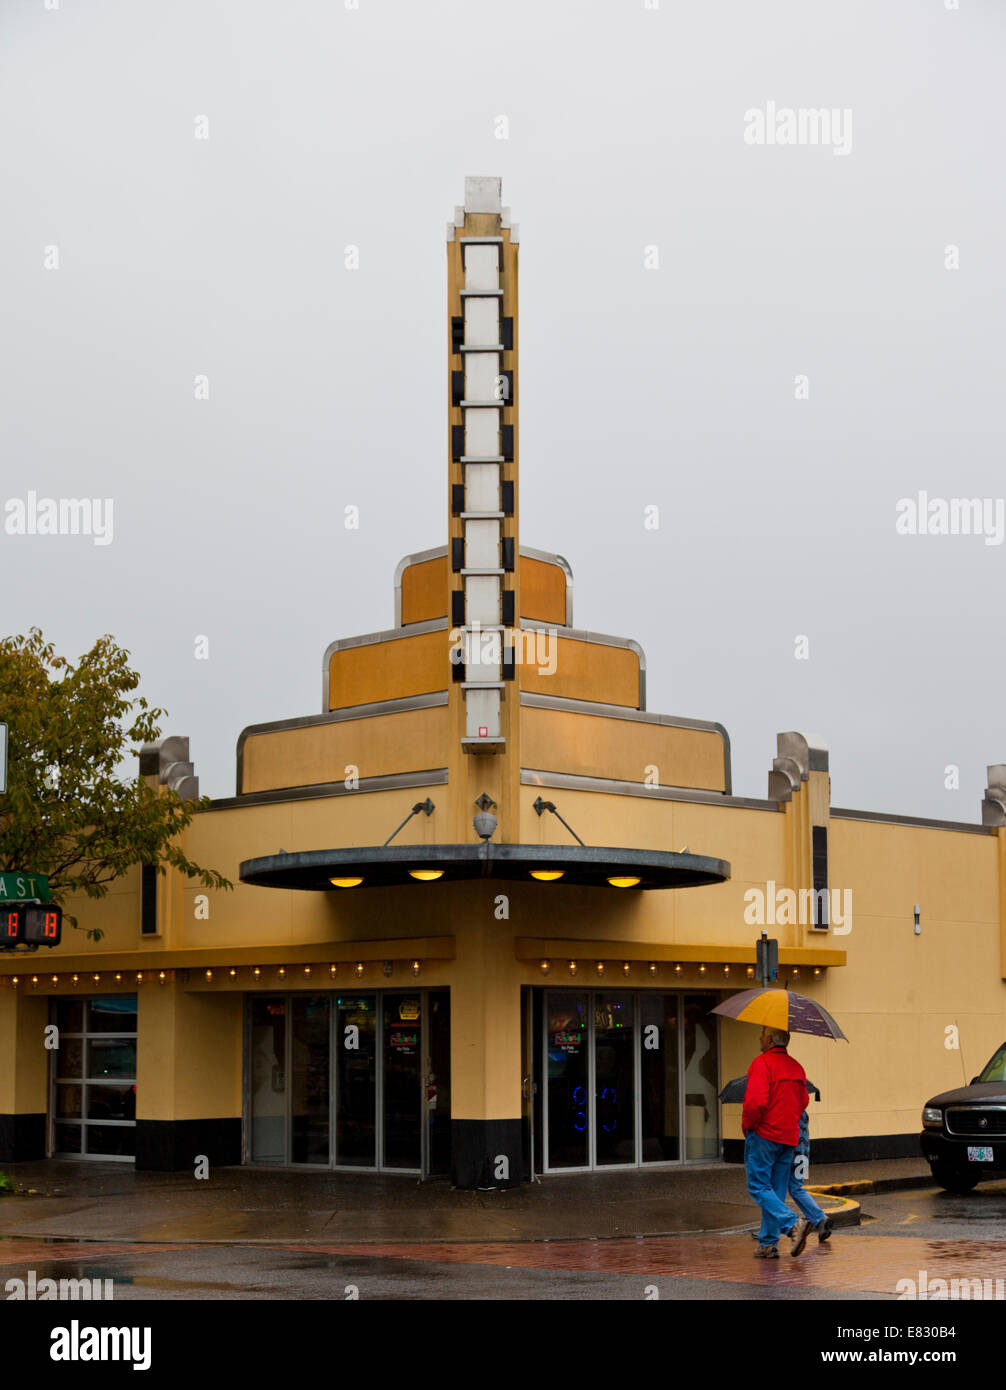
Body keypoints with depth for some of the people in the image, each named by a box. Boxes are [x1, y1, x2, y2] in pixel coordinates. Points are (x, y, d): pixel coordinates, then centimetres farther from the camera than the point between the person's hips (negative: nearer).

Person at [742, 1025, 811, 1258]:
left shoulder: (762, 1063, -12)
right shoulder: (796, 1067, 13)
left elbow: (756, 1101, -22)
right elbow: (802, 1102, 18)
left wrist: (747, 1125, -7)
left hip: (764, 1135, -8)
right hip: (789, 1138, 8)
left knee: (759, 1186, -3)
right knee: (776, 1191, 10)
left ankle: (794, 1223, -20)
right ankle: (768, 1244, 10)